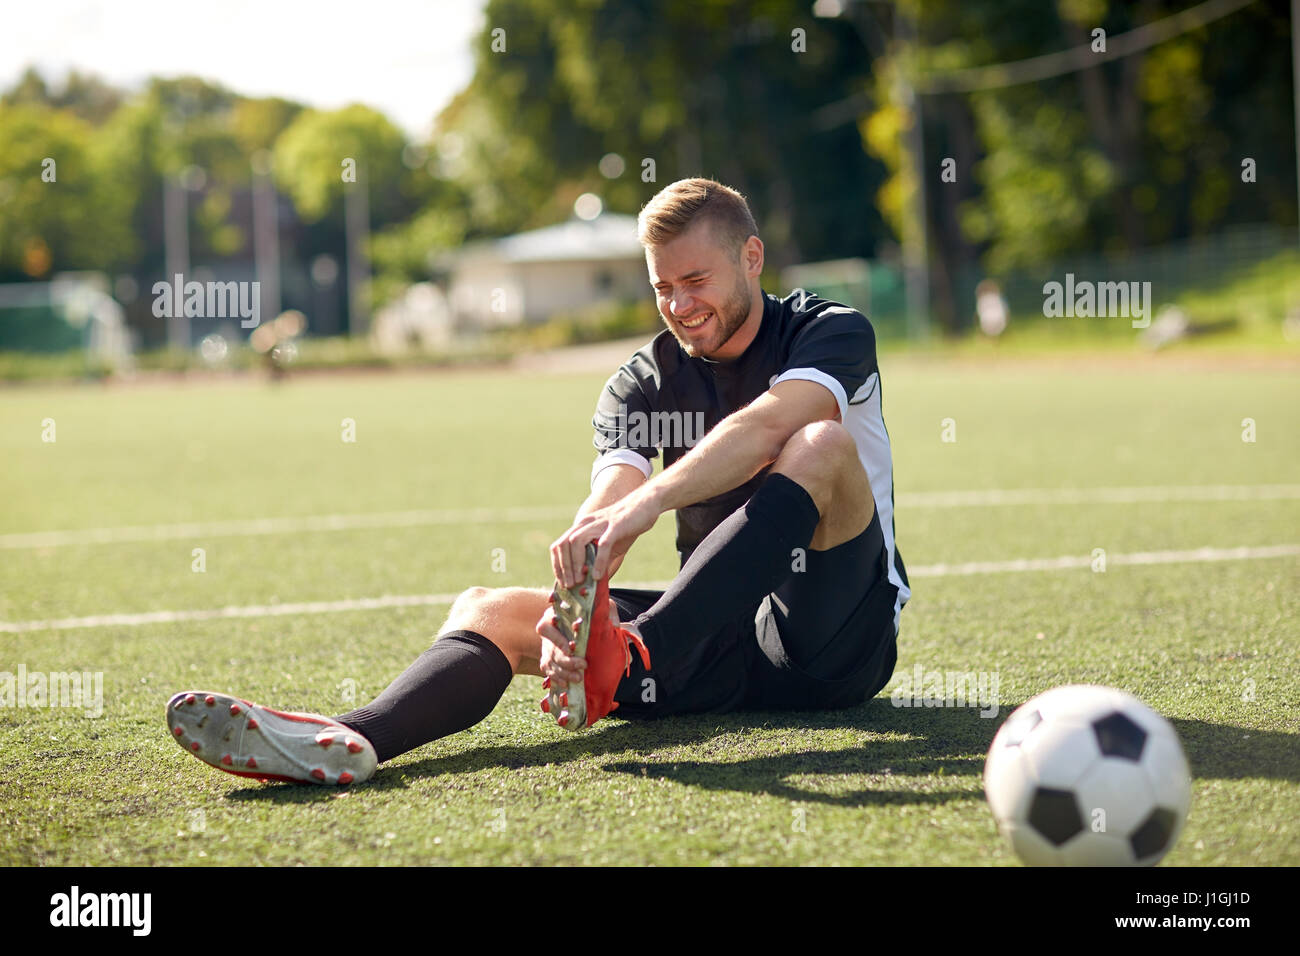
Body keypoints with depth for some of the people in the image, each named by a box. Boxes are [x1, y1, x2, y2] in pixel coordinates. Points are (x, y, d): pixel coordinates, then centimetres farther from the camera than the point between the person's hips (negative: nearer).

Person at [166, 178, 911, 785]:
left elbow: (770, 423, -28)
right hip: (716, 643, 4)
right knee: (490, 609, -12)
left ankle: (626, 667, -43)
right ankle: (350, 742, -43)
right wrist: (572, 603, -34)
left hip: (837, 638, -4)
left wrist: (648, 502, -43)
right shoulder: (642, 385, 7)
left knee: (821, 446, -30)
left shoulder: (832, 332, -4)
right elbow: (608, 504, -12)